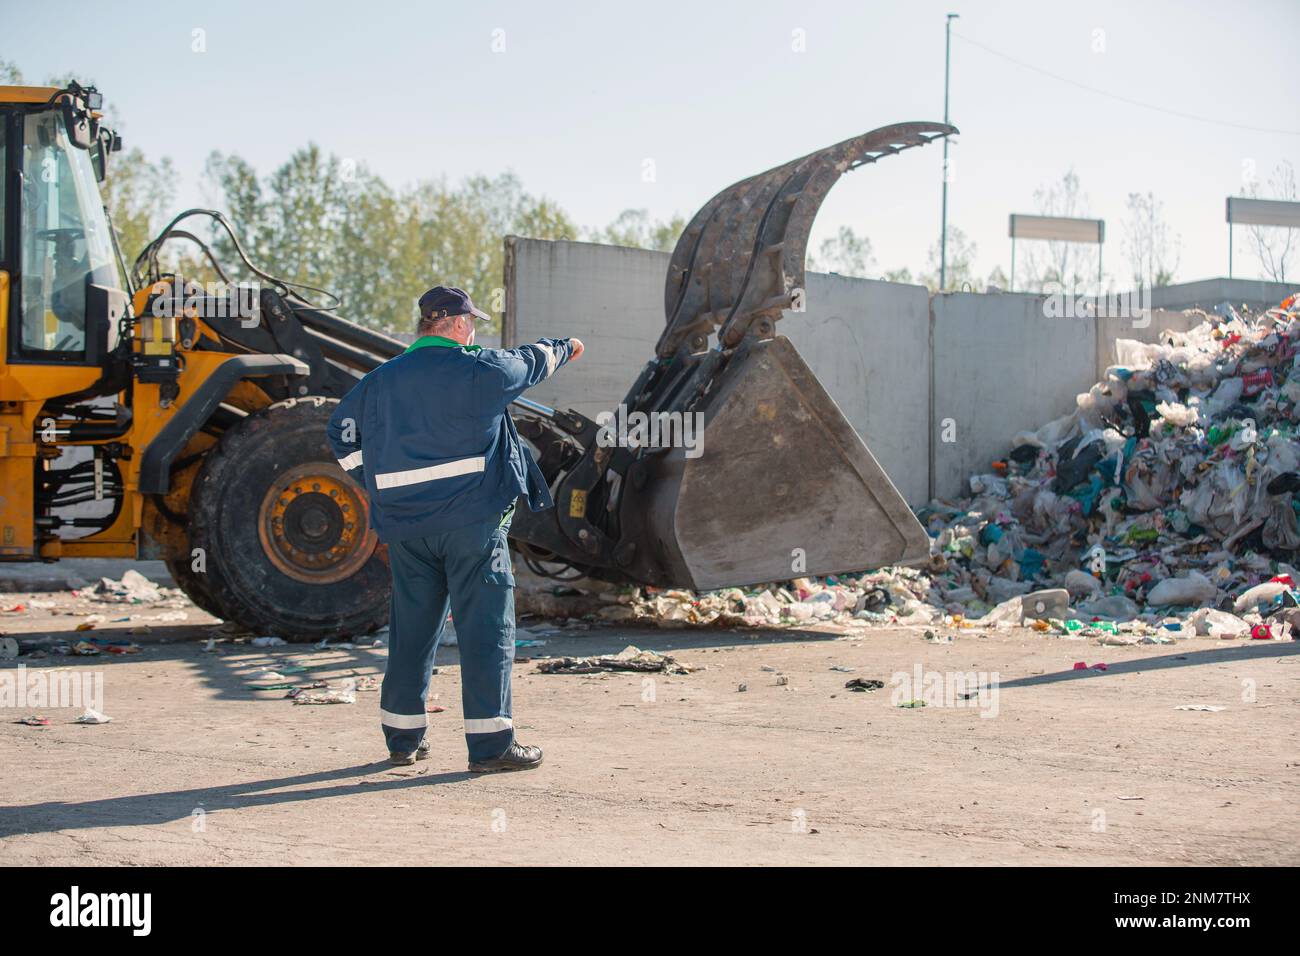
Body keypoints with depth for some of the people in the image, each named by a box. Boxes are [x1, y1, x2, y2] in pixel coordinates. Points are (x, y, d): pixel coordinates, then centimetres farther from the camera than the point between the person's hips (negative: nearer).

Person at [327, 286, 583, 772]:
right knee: (485, 626, -1)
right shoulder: (480, 368, -4)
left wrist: (378, 487, 22)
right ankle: (490, 743, -3)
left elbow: (342, 431, 17)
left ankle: (402, 737, 19)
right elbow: (530, 361, 13)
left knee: (412, 625, 13)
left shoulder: (380, 380, 9)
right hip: (472, 521, -5)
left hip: (404, 524, 5)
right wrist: (564, 346, 34)